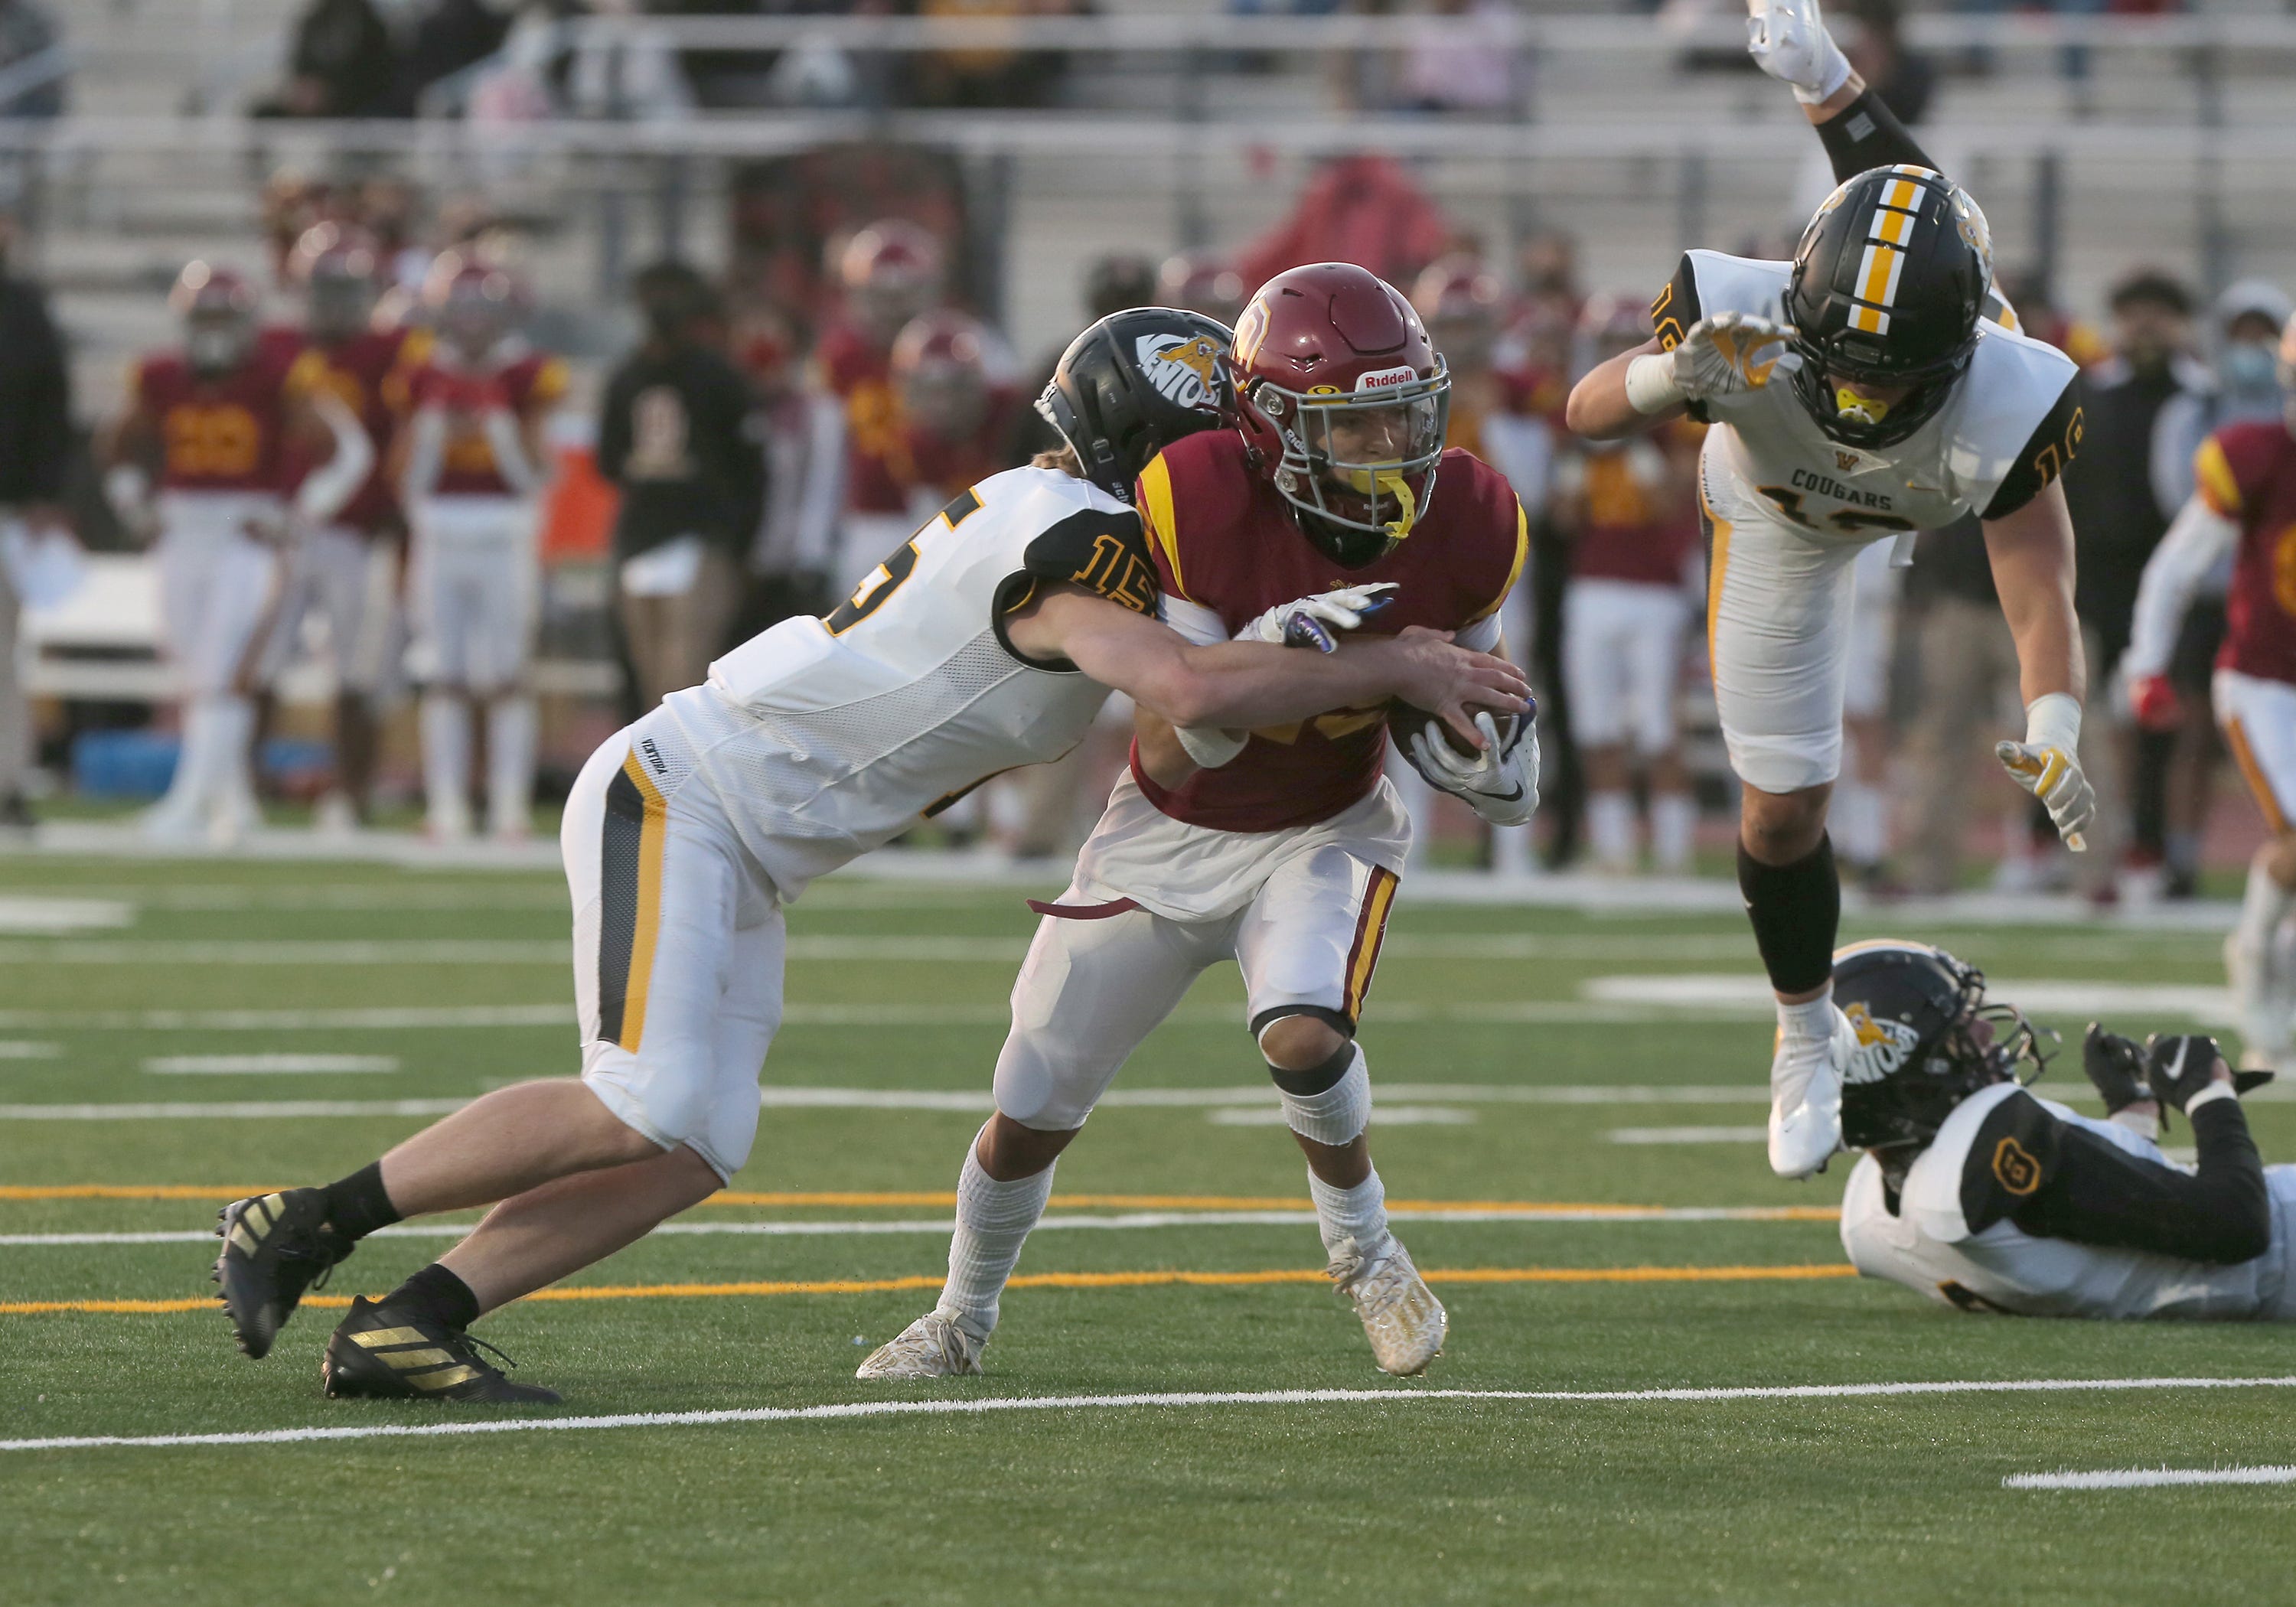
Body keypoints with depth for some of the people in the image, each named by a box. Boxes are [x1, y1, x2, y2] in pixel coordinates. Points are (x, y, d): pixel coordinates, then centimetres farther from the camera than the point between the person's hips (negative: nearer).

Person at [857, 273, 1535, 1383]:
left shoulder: (1464, 526, -20)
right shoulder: (1201, 508, -30)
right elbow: (1169, 755, -27)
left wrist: (1490, 754, -19)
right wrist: (1263, 658, -45)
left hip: (1323, 832, 0)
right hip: (1170, 833, 0)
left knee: (1302, 1033, -32)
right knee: (1029, 1123, 8)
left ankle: (1359, 1240, 0)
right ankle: (962, 1319, 39)